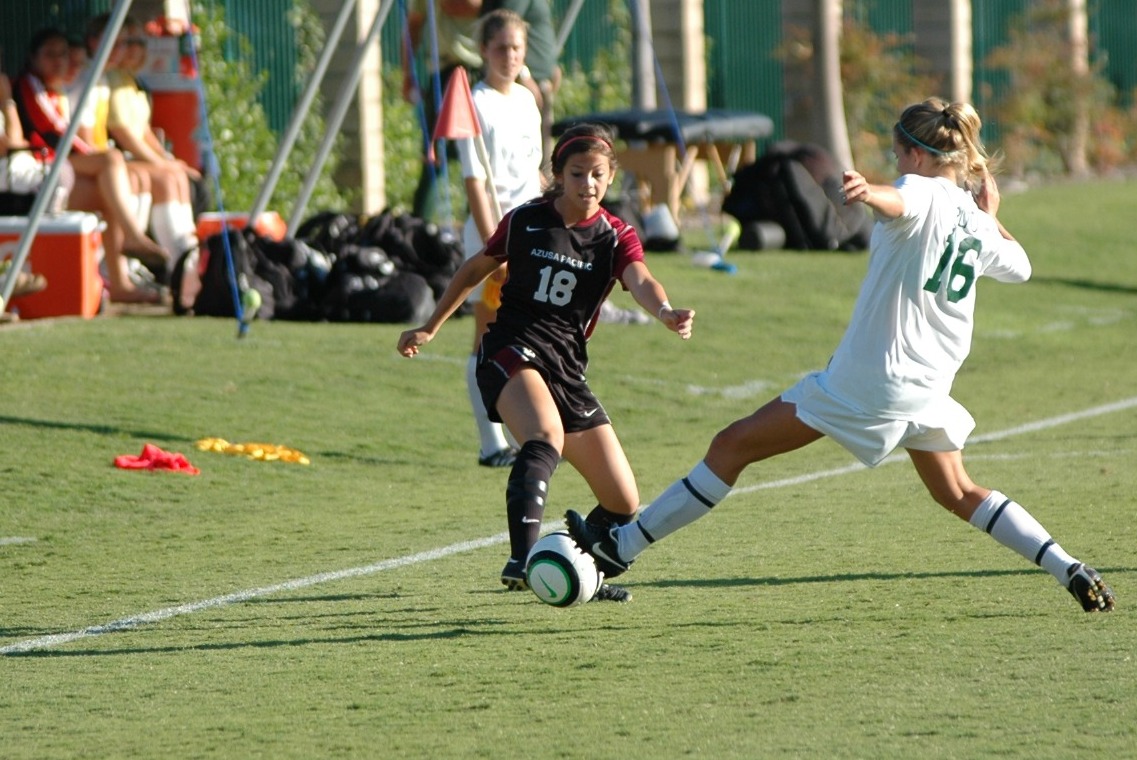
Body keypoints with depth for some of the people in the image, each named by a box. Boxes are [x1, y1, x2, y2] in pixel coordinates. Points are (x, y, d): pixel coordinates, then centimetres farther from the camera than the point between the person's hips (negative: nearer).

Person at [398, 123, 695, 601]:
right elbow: (473, 272, 19)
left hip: (567, 369, 4)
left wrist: (665, 313, -40)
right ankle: (522, 561, -51)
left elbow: (640, 283, -18)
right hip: (512, 351, -4)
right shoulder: (526, 222, 3)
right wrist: (429, 329, 19)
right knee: (546, 439, -37)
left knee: (622, 502, 2)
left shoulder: (616, 238, 4)